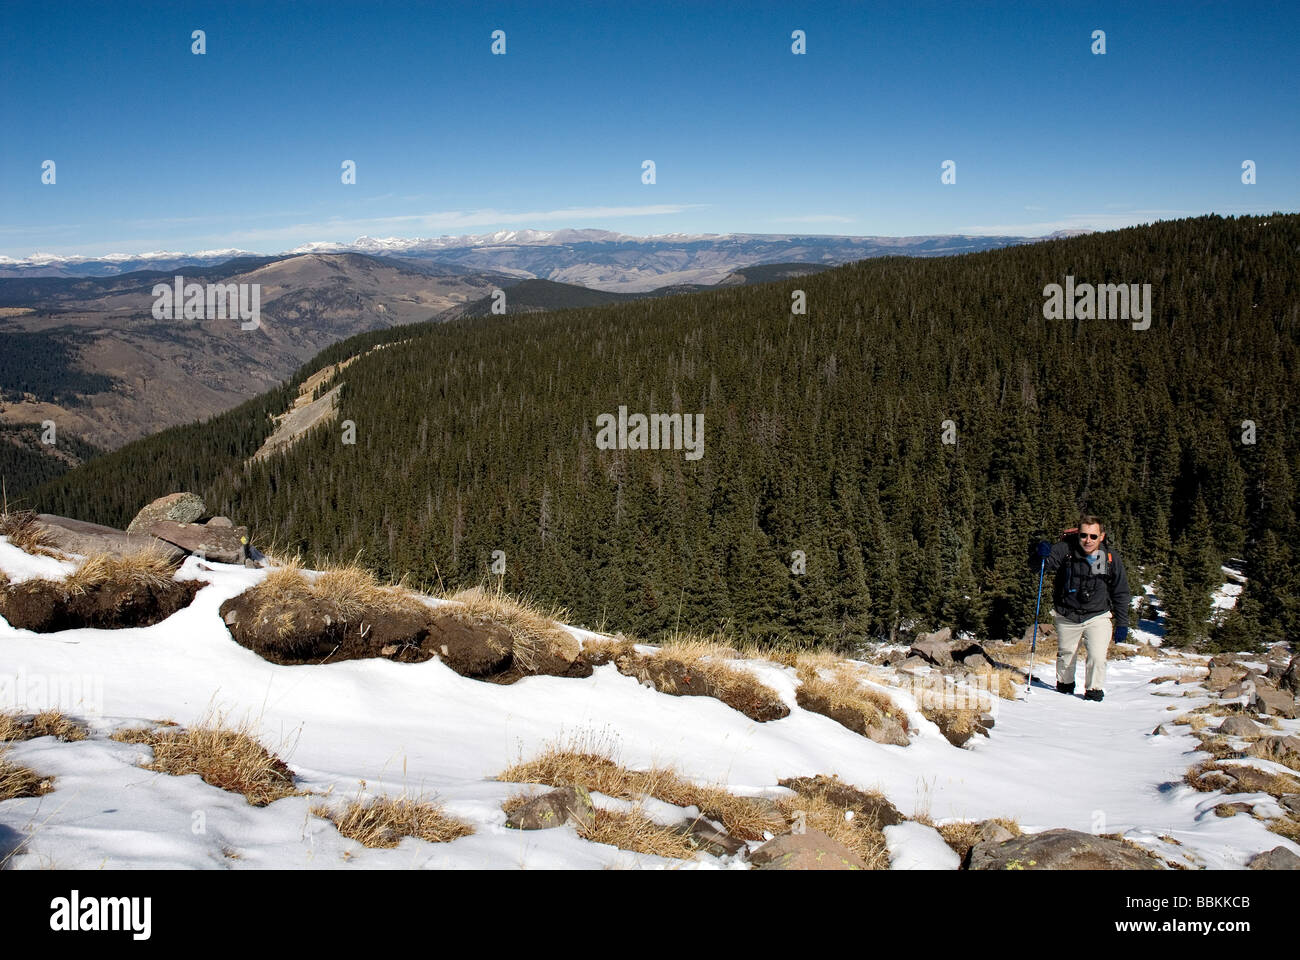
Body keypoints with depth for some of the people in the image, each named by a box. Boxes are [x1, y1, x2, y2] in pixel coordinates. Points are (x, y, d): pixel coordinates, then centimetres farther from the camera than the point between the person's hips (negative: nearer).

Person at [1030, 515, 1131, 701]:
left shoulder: (1111, 557, -7)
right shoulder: (1065, 549, -13)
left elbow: (1121, 593, 3)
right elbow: (1037, 565, -17)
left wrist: (1121, 623, 3)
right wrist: (1040, 554, -40)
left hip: (1098, 616, 0)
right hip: (1067, 616, 0)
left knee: (1097, 657, -13)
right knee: (1066, 654, 15)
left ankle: (1094, 689, 12)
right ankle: (1065, 683, 43)